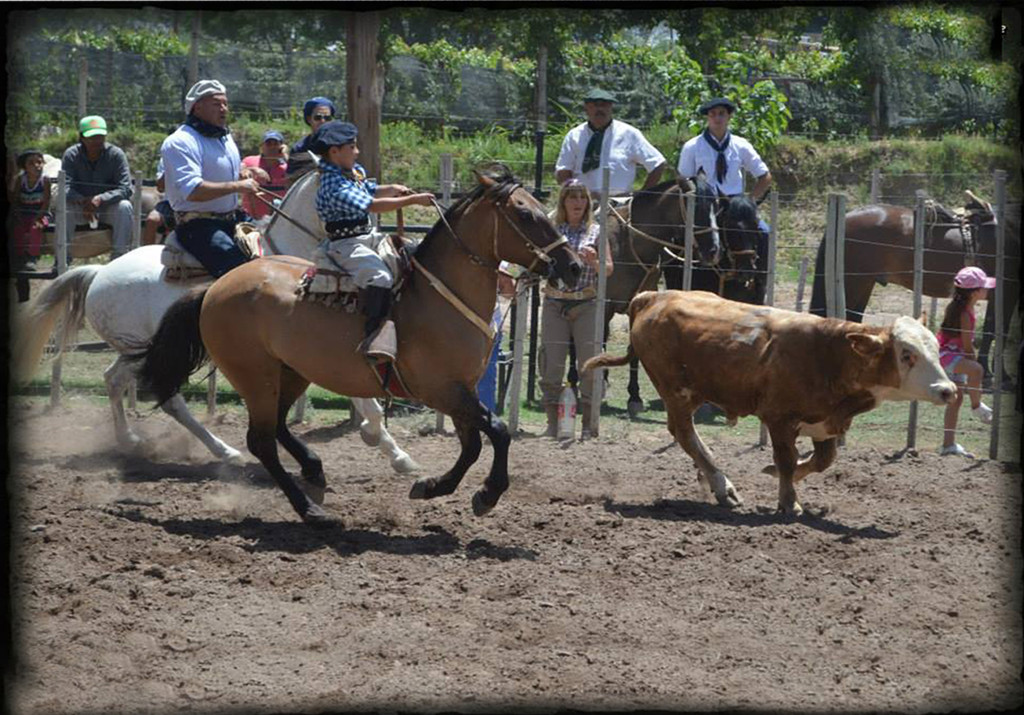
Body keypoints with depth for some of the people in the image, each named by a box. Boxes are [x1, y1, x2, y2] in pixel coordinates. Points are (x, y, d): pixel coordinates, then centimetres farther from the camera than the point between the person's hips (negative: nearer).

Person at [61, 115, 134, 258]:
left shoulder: (116, 154, -11)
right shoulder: (71, 155, -8)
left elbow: (125, 189, -19)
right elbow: (66, 188, -19)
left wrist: (101, 199, -37)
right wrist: (83, 201, -40)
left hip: (108, 207, 0)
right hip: (81, 208, 0)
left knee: (124, 207, -31)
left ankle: (119, 255, -23)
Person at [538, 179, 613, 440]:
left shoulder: (595, 232, 6)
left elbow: (609, 269, 2)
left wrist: (594, 261, -18)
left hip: (586, 304, -1)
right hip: (555, 304, 1)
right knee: (551, 364, -1)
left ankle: (589, 424, 1)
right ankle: (553, 424, 8)